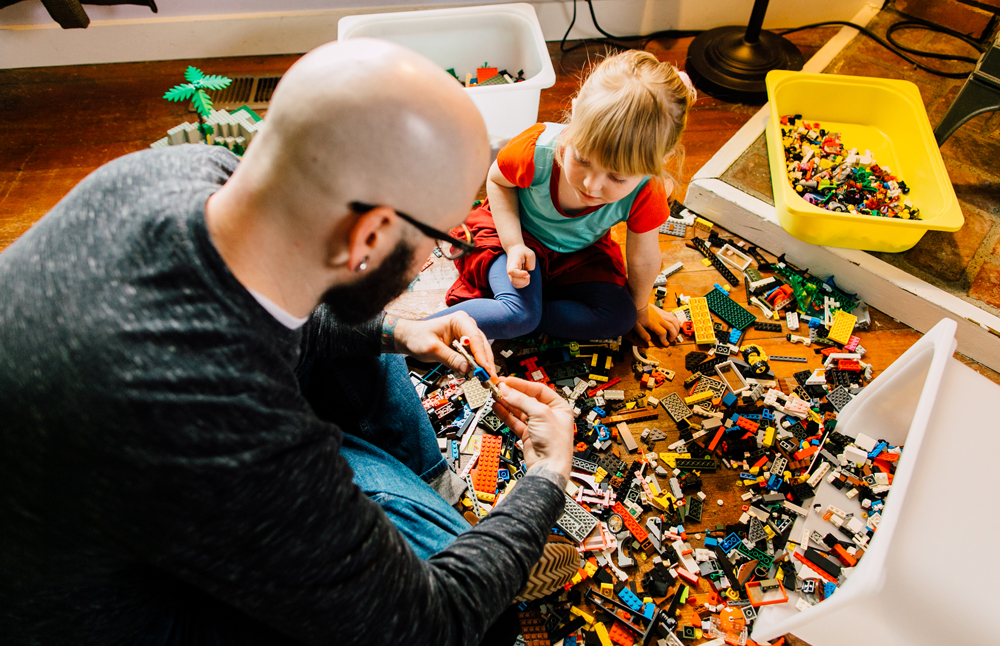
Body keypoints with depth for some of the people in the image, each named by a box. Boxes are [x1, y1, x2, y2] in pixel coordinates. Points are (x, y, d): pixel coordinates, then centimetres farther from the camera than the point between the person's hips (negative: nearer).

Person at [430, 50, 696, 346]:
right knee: (519, 314, -29)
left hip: (580, 251, 4)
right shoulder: (538, 150, -36)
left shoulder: (645, 192, -32)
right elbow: (498, 180, -12)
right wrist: (514, 245, -24)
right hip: (518, 231, -3)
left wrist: (639, 308, 4)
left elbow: (642, 258, -14)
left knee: (620, 317, -16)